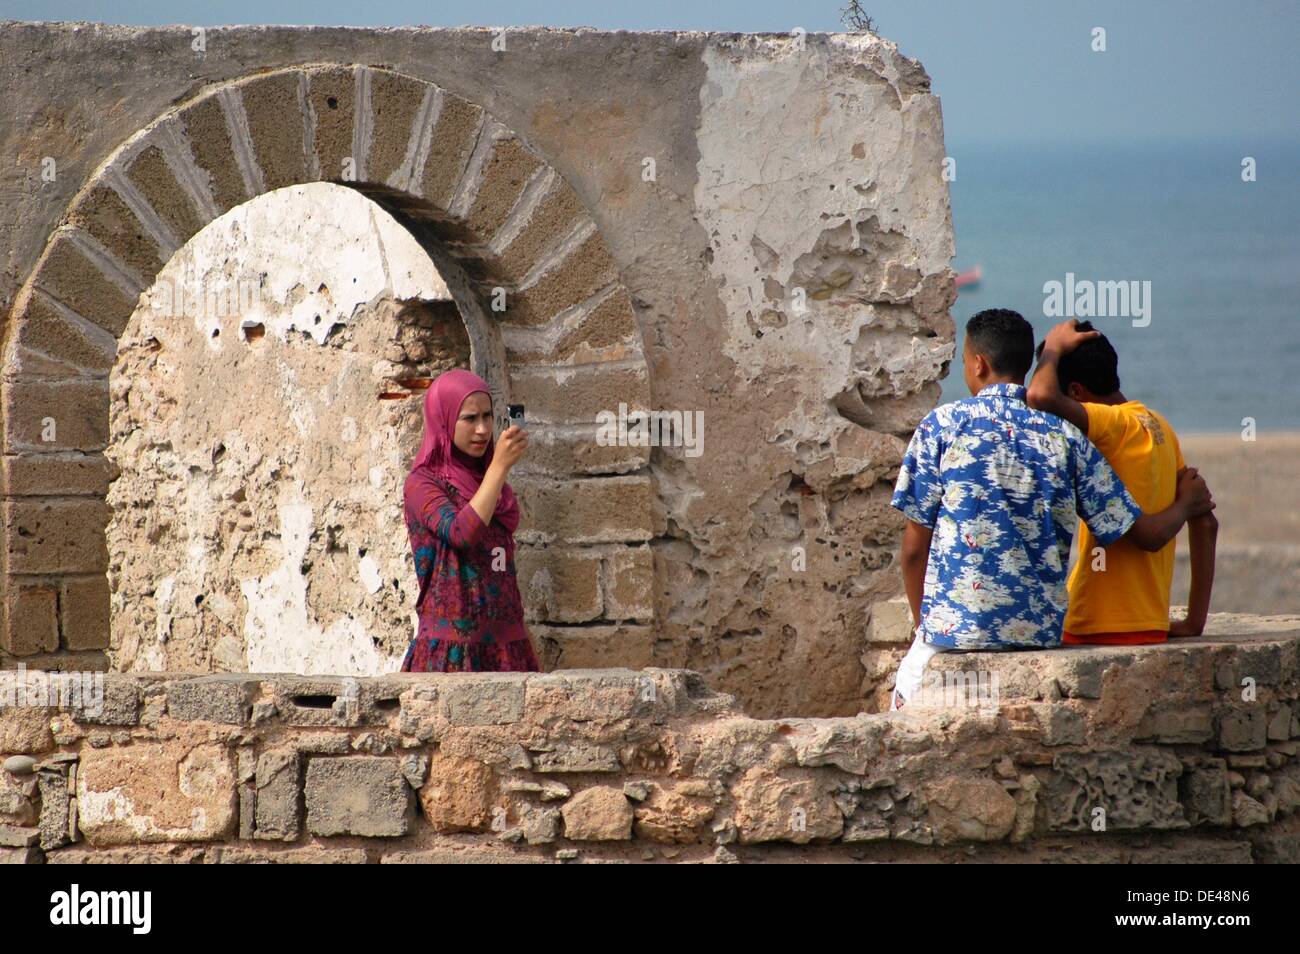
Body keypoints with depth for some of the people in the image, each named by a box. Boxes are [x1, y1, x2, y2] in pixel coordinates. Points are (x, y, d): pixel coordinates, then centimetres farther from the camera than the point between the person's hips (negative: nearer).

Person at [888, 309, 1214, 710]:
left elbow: (915, 545, 0)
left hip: (955, 628, -3)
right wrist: (1186, 504, 29)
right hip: (1041, 632, 3)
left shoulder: (943, 425, -1)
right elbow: (1147, 534, 6)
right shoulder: (1065, 437, 6)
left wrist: (923, 625, 15)